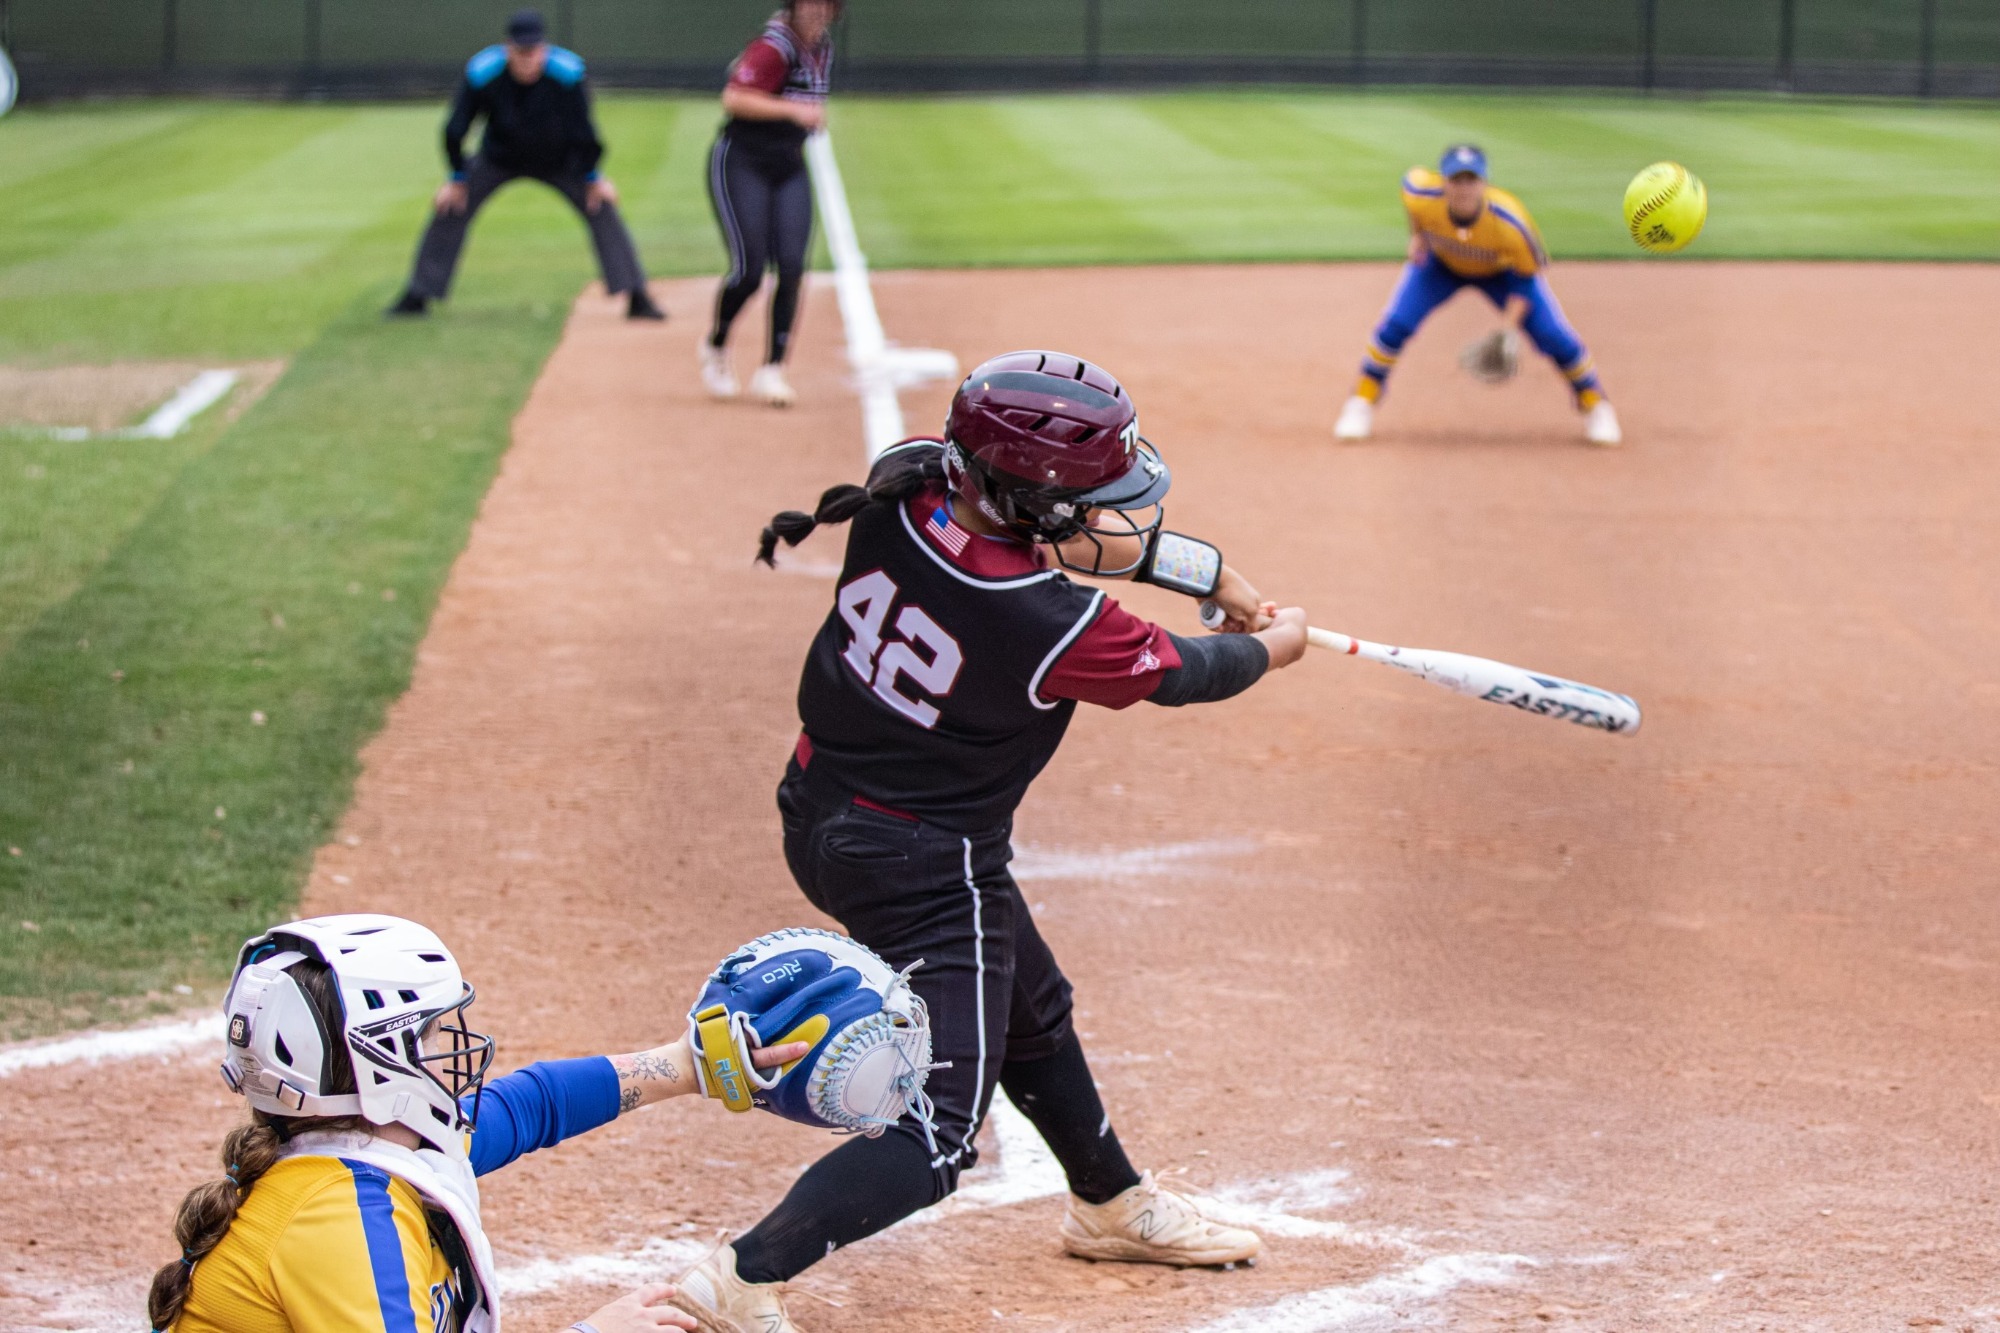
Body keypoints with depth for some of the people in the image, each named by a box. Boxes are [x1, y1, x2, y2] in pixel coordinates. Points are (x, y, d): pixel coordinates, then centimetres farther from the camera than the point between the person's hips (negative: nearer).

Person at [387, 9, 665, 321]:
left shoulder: (566, 74, -32)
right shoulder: (483, 73, -30)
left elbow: (583, 132, -19)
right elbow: (456, 130, -17)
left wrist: (592, 178, -10)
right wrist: (457, 179, -9)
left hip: (559, 161, -1)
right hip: (500, 159, 1)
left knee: (601, 208, -14)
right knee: (450, 209, -8)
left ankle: (637, 298, -7)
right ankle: (416, 296, 4)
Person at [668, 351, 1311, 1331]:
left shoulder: (906, 486, -14)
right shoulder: (1054, 627, -31)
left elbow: (1102, 541, 4)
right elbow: (1179, 674, -9)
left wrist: (1222, 580, 10)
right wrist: (1271, 646, 13)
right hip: (928, 870, -9)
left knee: (1028, 1007, 30)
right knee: (940, 1130, -4)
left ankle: (1112, 1207, 51)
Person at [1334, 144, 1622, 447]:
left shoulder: (1510, 223, -41)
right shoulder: (1421, 197, -37)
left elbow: (1526, 277, -24)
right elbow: (1413, 177, -9)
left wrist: (1510, 324, -36)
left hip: (1502, 271, -2)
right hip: (1440, 263, 2)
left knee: (1554, 336, -12)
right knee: (1395, 324, -16)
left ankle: (1594, 403, 15)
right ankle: (1362, 402, 7)